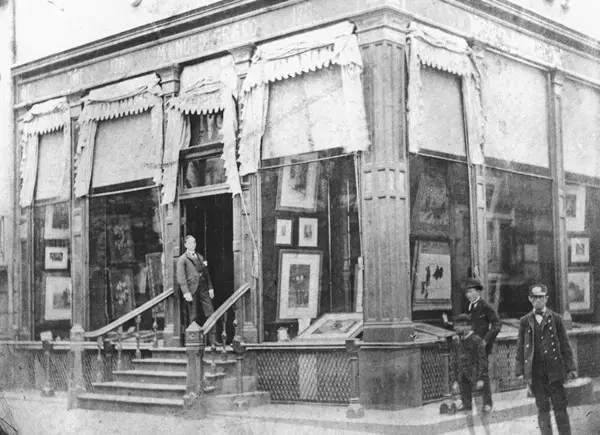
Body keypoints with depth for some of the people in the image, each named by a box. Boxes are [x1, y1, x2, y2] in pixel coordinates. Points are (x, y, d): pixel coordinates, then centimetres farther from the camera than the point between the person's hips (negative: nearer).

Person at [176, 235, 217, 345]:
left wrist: (210, 287, 10)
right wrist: (186, 293, -16)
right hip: (192, 291, -5)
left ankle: (212, 339, 0)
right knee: (194, 317, 0)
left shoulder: (200, 257, 18)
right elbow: (181, 278, -7)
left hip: (204, 289, 5)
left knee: (211, 314, -2)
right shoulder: (182, 259, 0)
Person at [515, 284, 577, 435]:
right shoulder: (525, 321, 7)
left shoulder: (556, 318, 4)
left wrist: (571, 368, 0)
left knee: (560, 407, 0)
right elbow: (520, 347, 8)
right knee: (543, 408, 5)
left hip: (554, 370, -1)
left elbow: (565, 345, 5)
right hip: (534, 371, 1)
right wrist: (520, 370, 1)